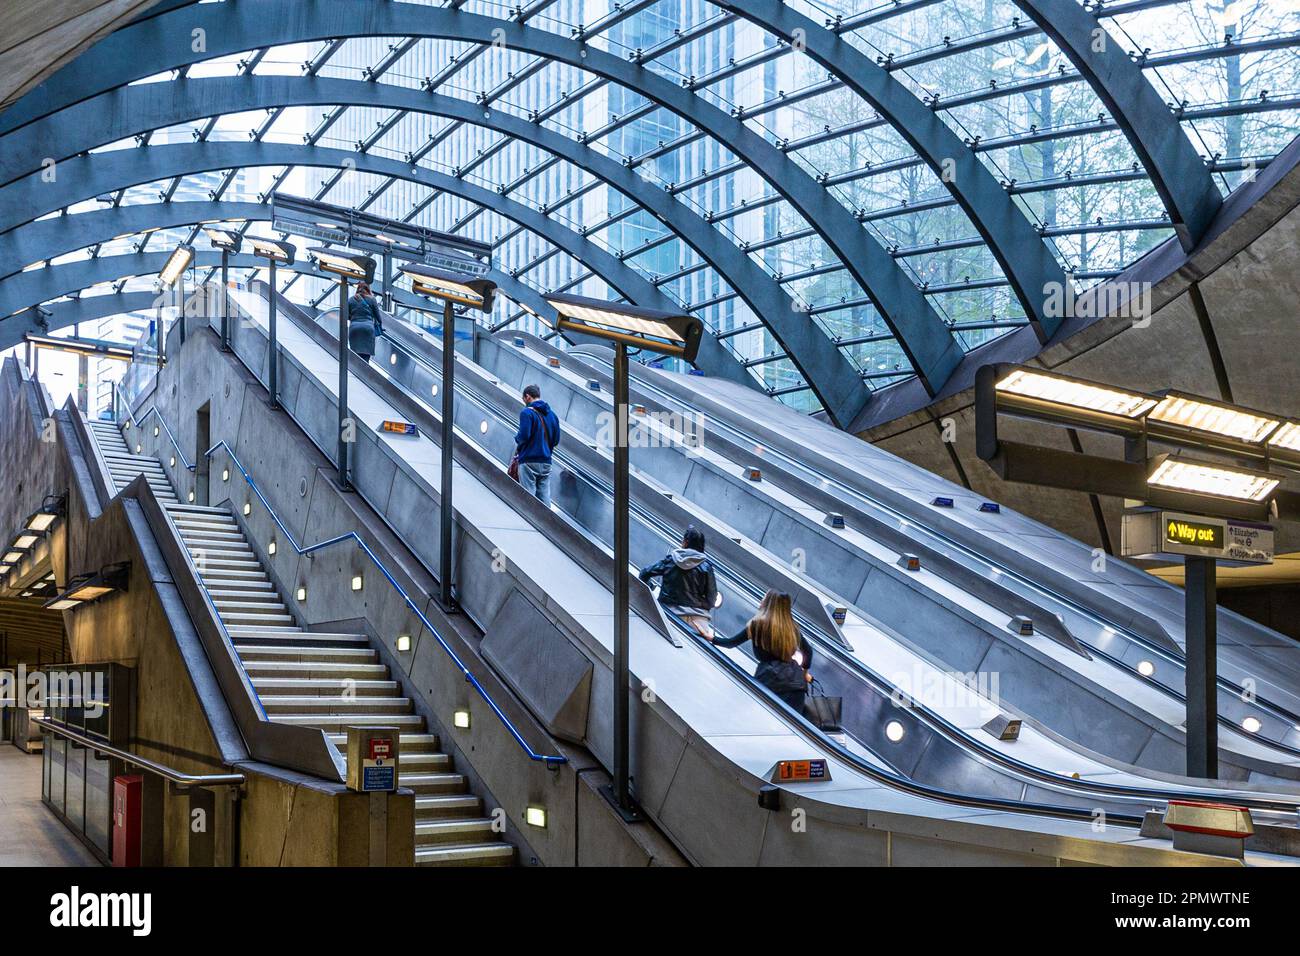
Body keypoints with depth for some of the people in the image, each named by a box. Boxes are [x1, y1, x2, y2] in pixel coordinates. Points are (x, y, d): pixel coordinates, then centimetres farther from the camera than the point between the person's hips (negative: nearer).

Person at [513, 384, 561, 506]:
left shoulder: (527, 412, -8)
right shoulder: (552, 414, 12)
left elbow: (523, 436, -17)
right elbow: (556, 440, 12)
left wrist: (517, 439, 4)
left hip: (529, 460, -6)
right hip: (546, 462, 6)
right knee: (544, 498, 6)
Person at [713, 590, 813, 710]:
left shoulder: (758, 623, 2)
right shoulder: (791, 626, 13)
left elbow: (732, 643, 11)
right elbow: (808, 650, 22)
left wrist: (711, 638, 24)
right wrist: (805, 671, 37)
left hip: (769, 676, -3)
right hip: (794, 678, 3)